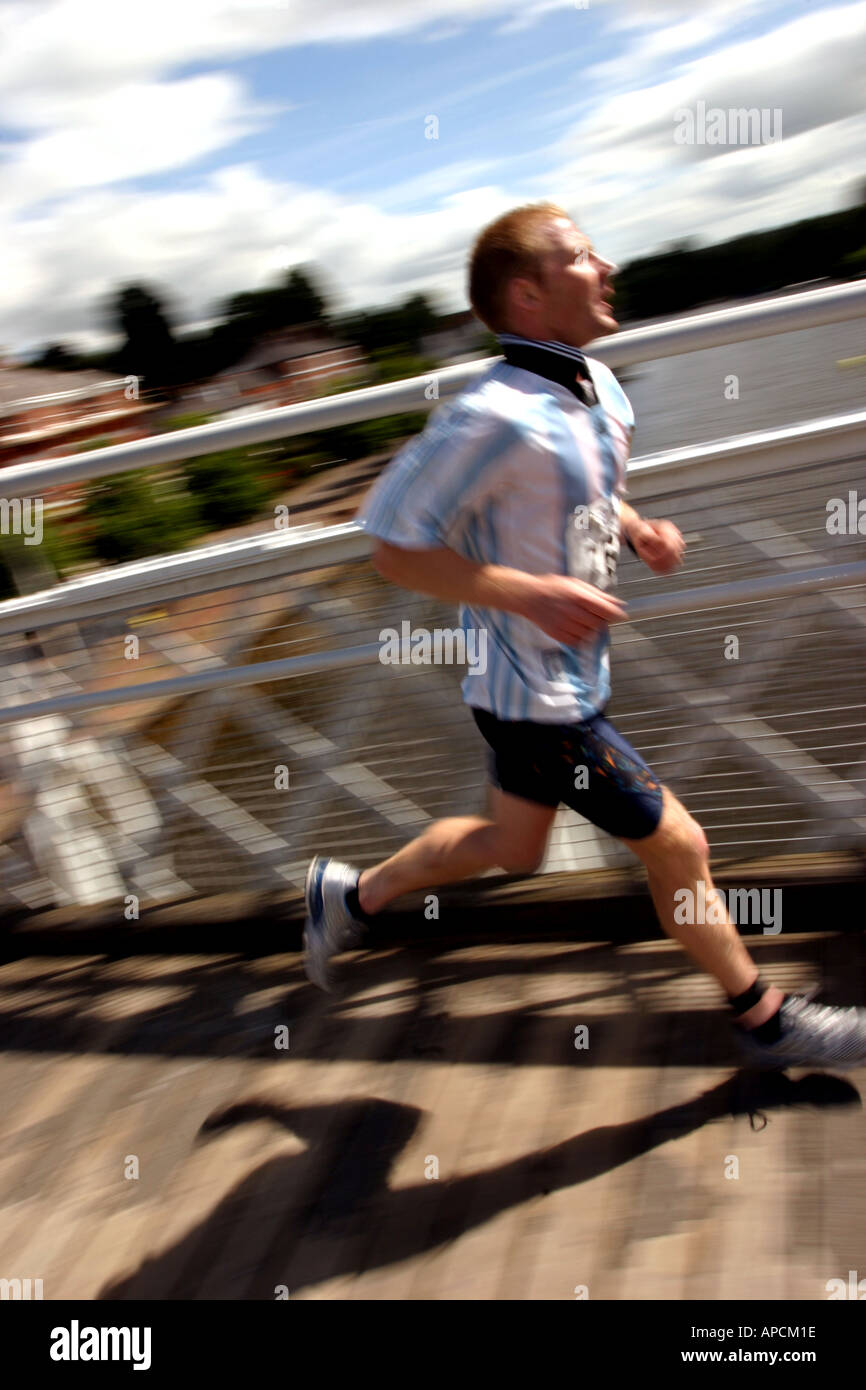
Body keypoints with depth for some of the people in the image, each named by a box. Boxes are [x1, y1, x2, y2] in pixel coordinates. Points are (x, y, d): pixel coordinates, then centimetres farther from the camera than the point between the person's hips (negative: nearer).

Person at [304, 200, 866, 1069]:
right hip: (536, 695, -9)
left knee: (513, 847, 24)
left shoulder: (598, 385, 3)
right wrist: (533, 594, -28)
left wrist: (639, 531, 0)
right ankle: (764, 1020, 25)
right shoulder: (496, 416, -25)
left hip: (568, 673, 9)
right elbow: (397, 549, -22)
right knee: (677, 844, 3)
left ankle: (352, 895, 41)